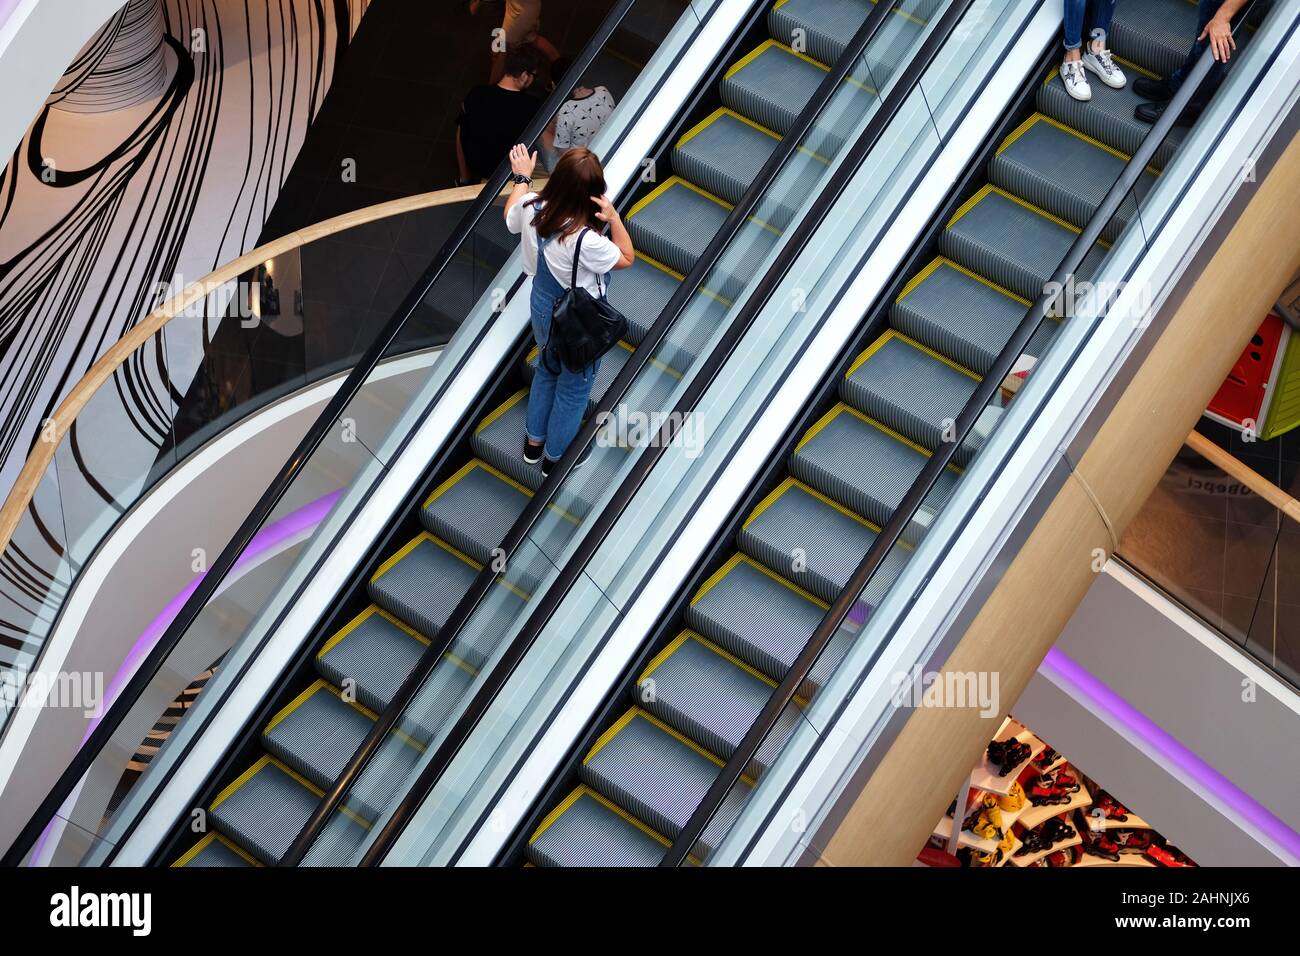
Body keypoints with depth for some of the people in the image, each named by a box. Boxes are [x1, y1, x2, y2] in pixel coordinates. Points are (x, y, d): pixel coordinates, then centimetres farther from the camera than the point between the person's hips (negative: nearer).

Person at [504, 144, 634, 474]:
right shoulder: (586, 241, -40)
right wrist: (614, 218, -31)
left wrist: (522, 177, 18)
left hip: (543, 310, 6)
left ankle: (534, 442, 53)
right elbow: (626, 259, -19)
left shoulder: (532, 208, -23)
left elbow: (510, 217, 5)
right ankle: (555, 457, 43)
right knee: (574, 389, 21)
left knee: (546, 372, 33)